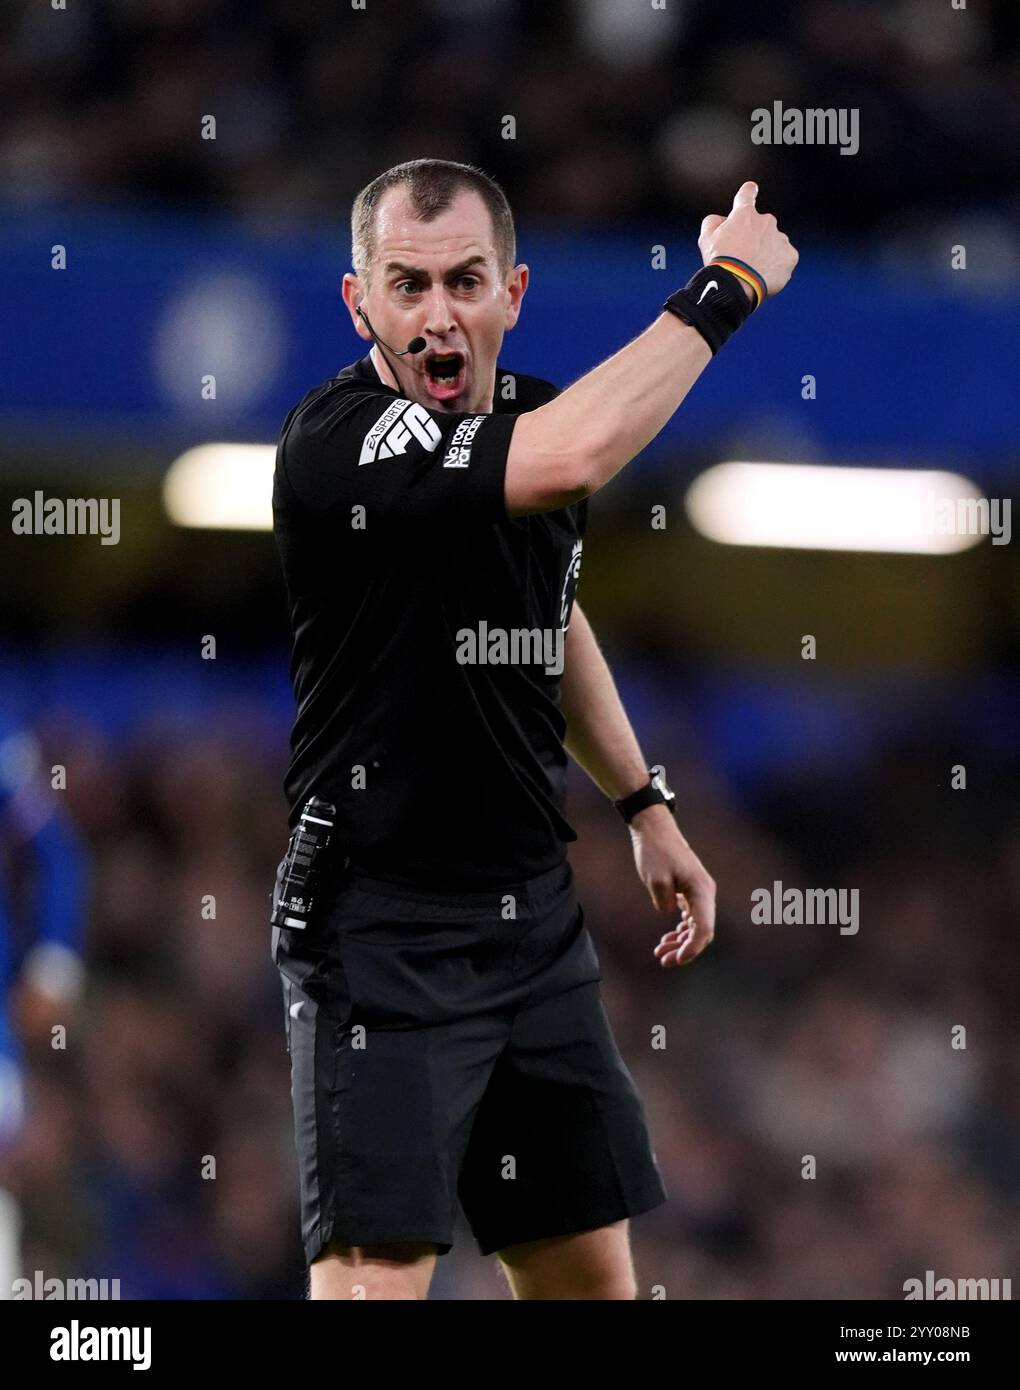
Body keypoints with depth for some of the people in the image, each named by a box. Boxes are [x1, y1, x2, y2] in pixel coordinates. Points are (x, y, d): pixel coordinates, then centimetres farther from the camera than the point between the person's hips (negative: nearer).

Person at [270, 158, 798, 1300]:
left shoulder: (531, 415, 7)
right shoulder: (334, 442, -20)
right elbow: (574, 462, -35)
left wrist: (644, 805, 24)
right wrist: (722, 286, -24)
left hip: (534, 911, 8)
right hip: (381, 935, -8)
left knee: (592, 1277, 13)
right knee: (374, 1278, -15)